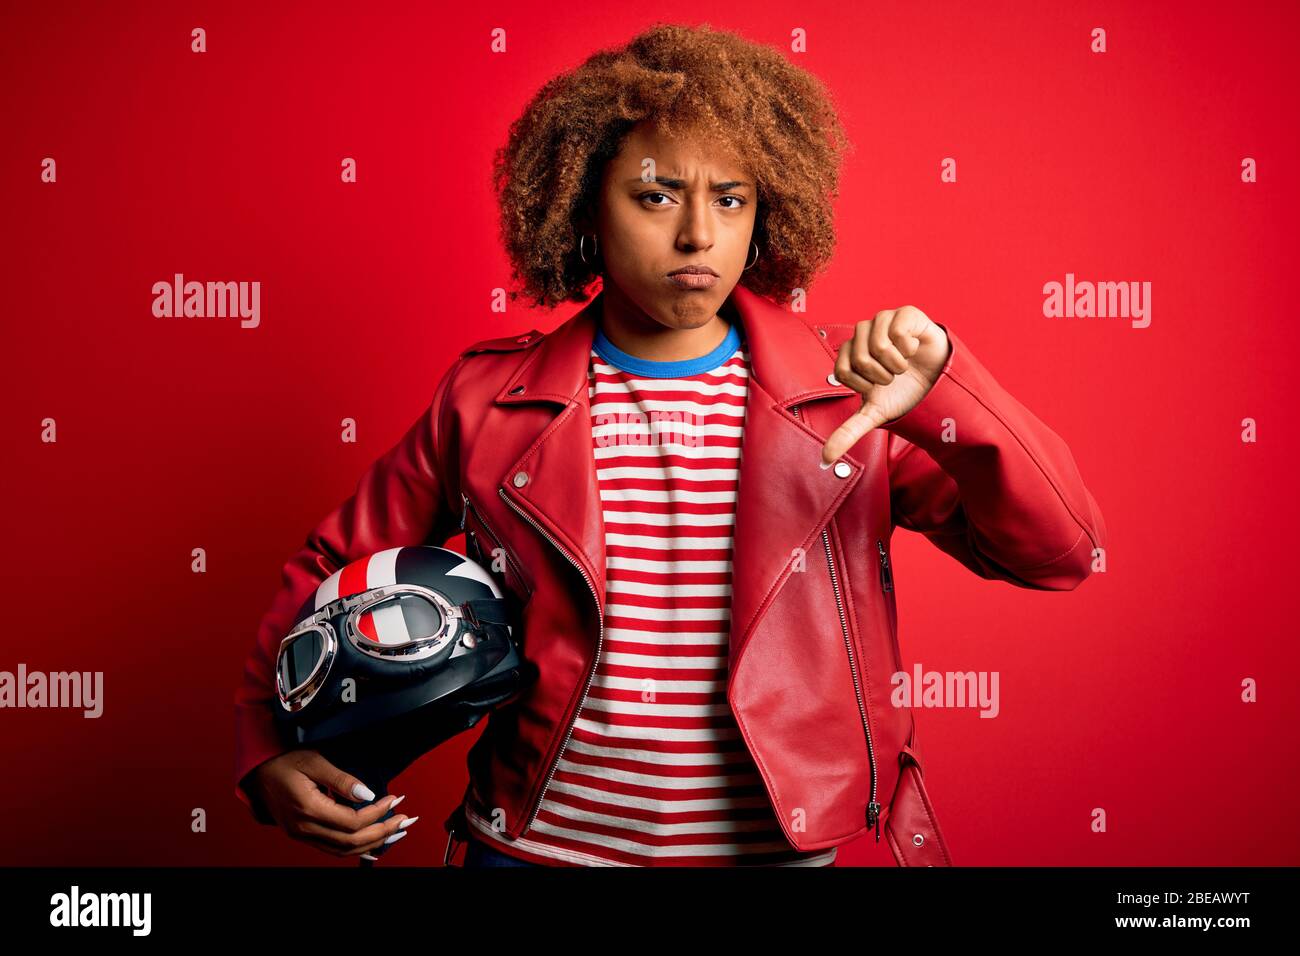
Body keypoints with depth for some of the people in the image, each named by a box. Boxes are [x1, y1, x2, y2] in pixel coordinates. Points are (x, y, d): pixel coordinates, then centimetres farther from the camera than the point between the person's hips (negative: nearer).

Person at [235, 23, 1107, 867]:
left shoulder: (850, 395, -7)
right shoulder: (487, 401, -4)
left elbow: (1062, 550, -12)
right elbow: (337, 567, 7)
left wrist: (943, 390, -27)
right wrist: (272, 751, -4)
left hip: (789, 842, 0)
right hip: (537, 843, 1)